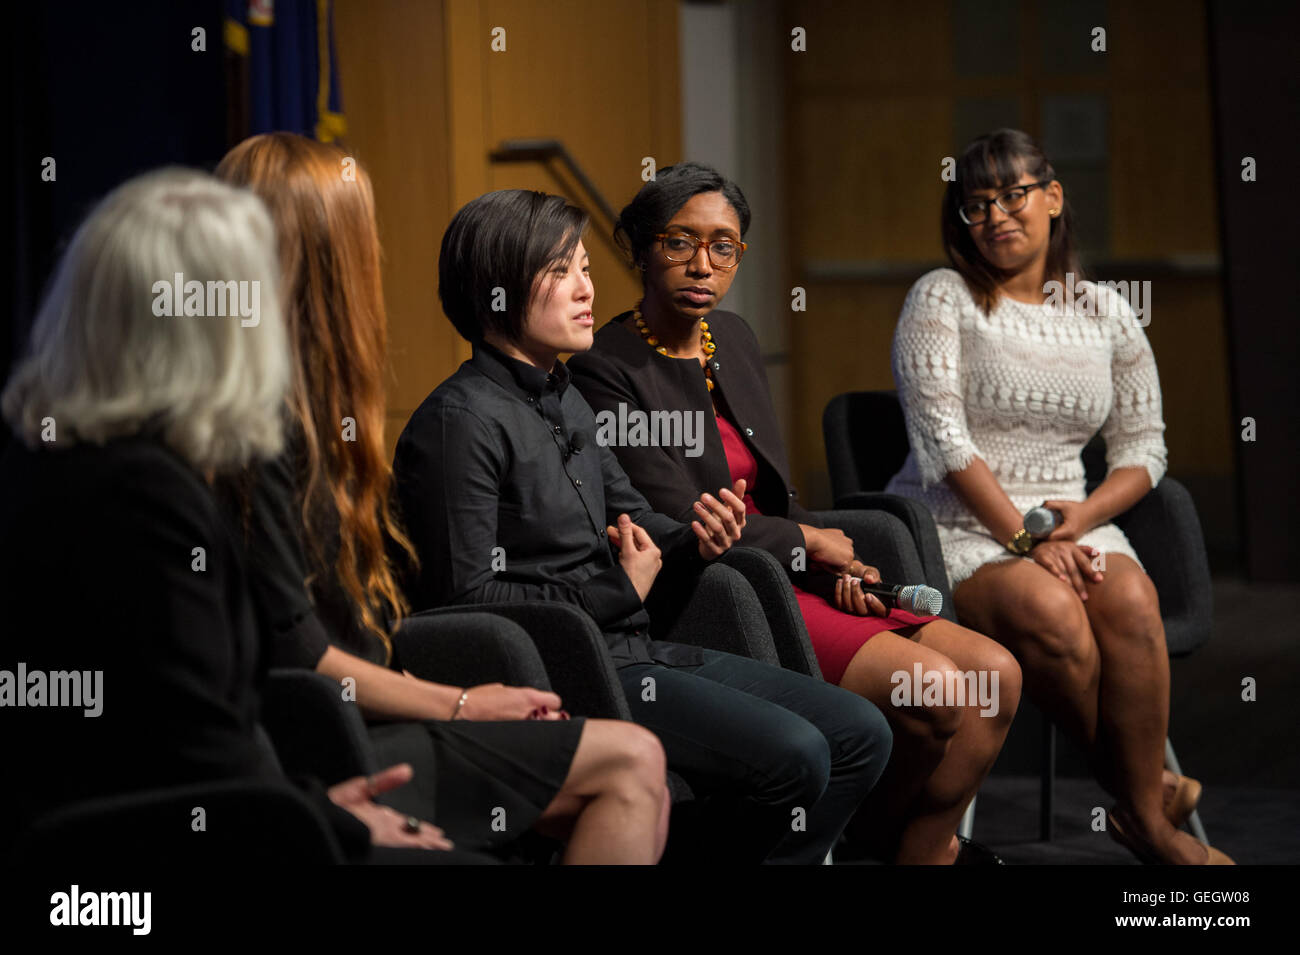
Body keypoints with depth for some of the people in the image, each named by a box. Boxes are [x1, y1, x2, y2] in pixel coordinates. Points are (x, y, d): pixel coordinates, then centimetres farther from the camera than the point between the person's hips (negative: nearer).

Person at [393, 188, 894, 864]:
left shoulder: (564, 399, 16)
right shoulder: (461, 421, -13)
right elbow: (467, 597, -18)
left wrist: (695, 543, 0)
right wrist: (617, 592, -12)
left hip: (634, 648, 10)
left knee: (860, 734, 5)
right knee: (791, 755, -23)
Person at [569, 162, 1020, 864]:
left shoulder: (733, 338, 15)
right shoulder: (606, 369, -11)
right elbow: (678, 521, -16)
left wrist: (838, 570, 0)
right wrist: (808, 542, -4)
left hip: (791, 577, 8)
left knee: (995, 674, -8)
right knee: (934, 686, -22)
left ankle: (927, 846, 4)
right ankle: (888, 834, 4)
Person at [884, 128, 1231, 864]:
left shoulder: (1105, 314, 12)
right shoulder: (942, 299, 1)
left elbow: (1143, 446, 12)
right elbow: (941, 438, -9)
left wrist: (1083, 514, -9)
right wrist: (1023, 538, -17)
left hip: (1072, 521, 3)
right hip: (957, 526, -3)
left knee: (1130, 602, -30)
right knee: (1049, 613, -34)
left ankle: (1146, 815, -19)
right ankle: (1127, 780, -11)